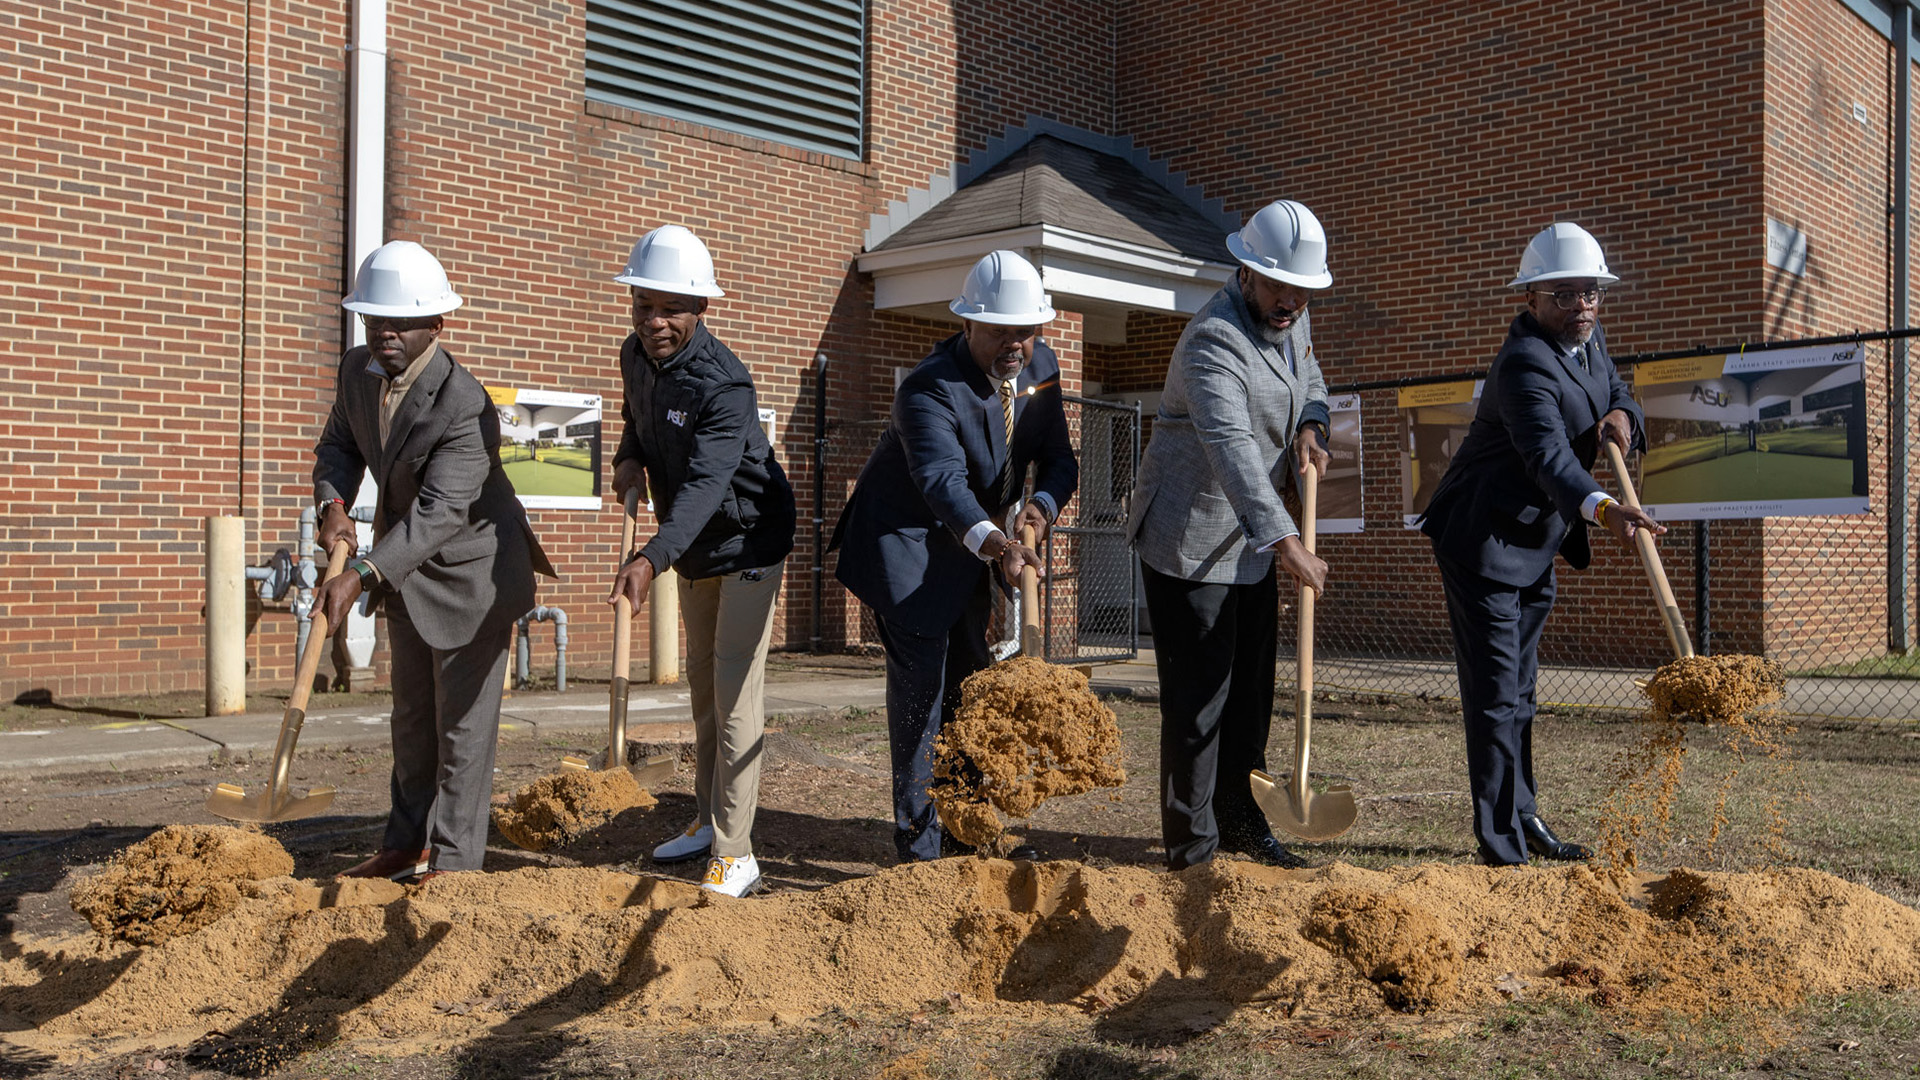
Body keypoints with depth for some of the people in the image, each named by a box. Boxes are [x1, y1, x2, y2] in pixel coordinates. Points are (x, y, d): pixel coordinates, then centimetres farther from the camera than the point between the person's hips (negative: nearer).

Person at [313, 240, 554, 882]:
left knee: (463, 718, -1)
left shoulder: (465, 407, -30)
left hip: (471, 569, -8)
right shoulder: (357, 370, -7)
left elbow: (438, 513, -35)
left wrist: (361, 577, -43)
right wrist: (333, 505, -14)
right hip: (406, 565, 8)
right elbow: (339, 446, 8)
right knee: (412, 713, 18)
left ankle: (453, 858, 8)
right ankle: (407, 845, 31)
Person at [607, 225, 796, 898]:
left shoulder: (724, 384, -29)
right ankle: (707, 822, 30)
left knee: (735, 691, -11)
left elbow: (705, 486, -41)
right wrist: (630, 457, -2)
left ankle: (735, 855, -8)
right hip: (693, 549, 8)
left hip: (746, 542, -8)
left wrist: (652, 559, -54)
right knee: (702, 684, 16)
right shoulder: (635, 357, -3)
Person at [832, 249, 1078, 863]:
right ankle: (918, 848, 0)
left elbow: (1058, 458, -3)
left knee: (966, 687, 16)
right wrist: (995, 543, -59)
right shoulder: (930, 389, -28)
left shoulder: (1041, 368, -5)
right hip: (906, 543, -8)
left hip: (968, 548, 8)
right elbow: (943, 480, -42)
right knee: (919, 690, -9)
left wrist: (1041, 507, -26)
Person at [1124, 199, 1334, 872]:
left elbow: (1308, 380, 25)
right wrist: (1285, 541, -48)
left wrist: (1311, 426, 0)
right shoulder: (1214, 338, -24)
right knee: (1198, 696, -6)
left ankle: (1241, 826, 26)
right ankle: (1193, 849, 3)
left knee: (1251, 689, 14)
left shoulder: (1291, 320, 5)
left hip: (1253, 540, 9)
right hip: (1191, 539, -9)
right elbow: (1231, 446, -37)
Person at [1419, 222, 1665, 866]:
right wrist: (1602, 507, -57)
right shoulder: (1525, 364, -24)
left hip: (1536, 544, 10)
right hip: (1484, 541, -10)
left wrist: (1622, 415, -8)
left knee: (1518, 686, 20)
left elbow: (1615, 390, 18)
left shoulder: (1589, 340, 6)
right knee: (1495, 692, -9)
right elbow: (1547, 452, -39)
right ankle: (1500, 849, -5)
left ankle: (1522, 819, 34)